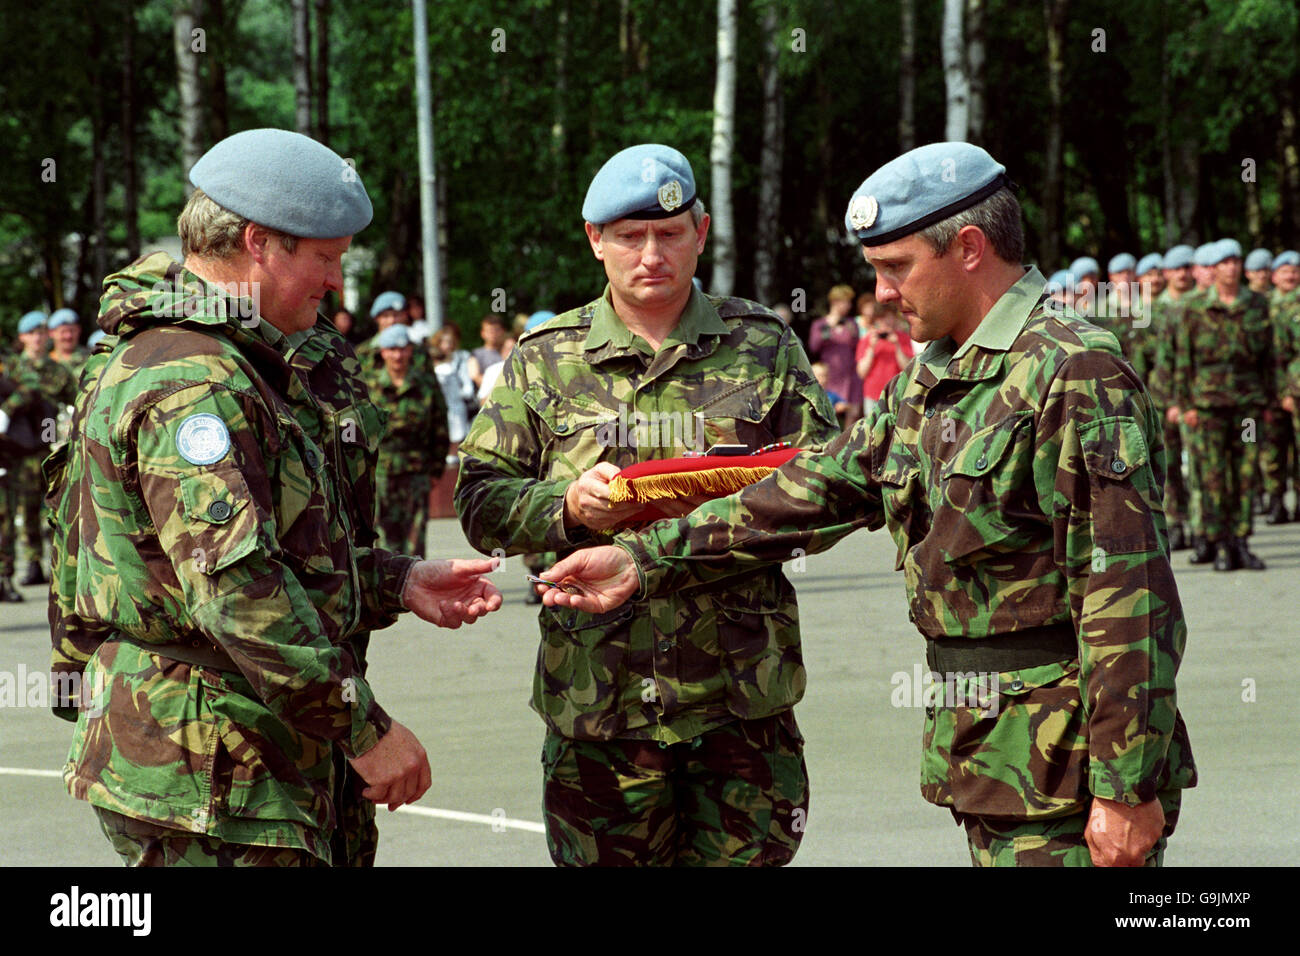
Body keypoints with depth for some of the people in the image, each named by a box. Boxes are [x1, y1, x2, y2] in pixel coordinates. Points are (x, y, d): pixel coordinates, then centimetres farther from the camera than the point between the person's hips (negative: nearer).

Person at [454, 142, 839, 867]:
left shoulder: (764, 346, 9)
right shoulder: (545, 361, 8)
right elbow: (481, 501, 5)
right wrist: (568, 507, -14)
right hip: (599, 694, 0)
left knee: (745, 854, 2)